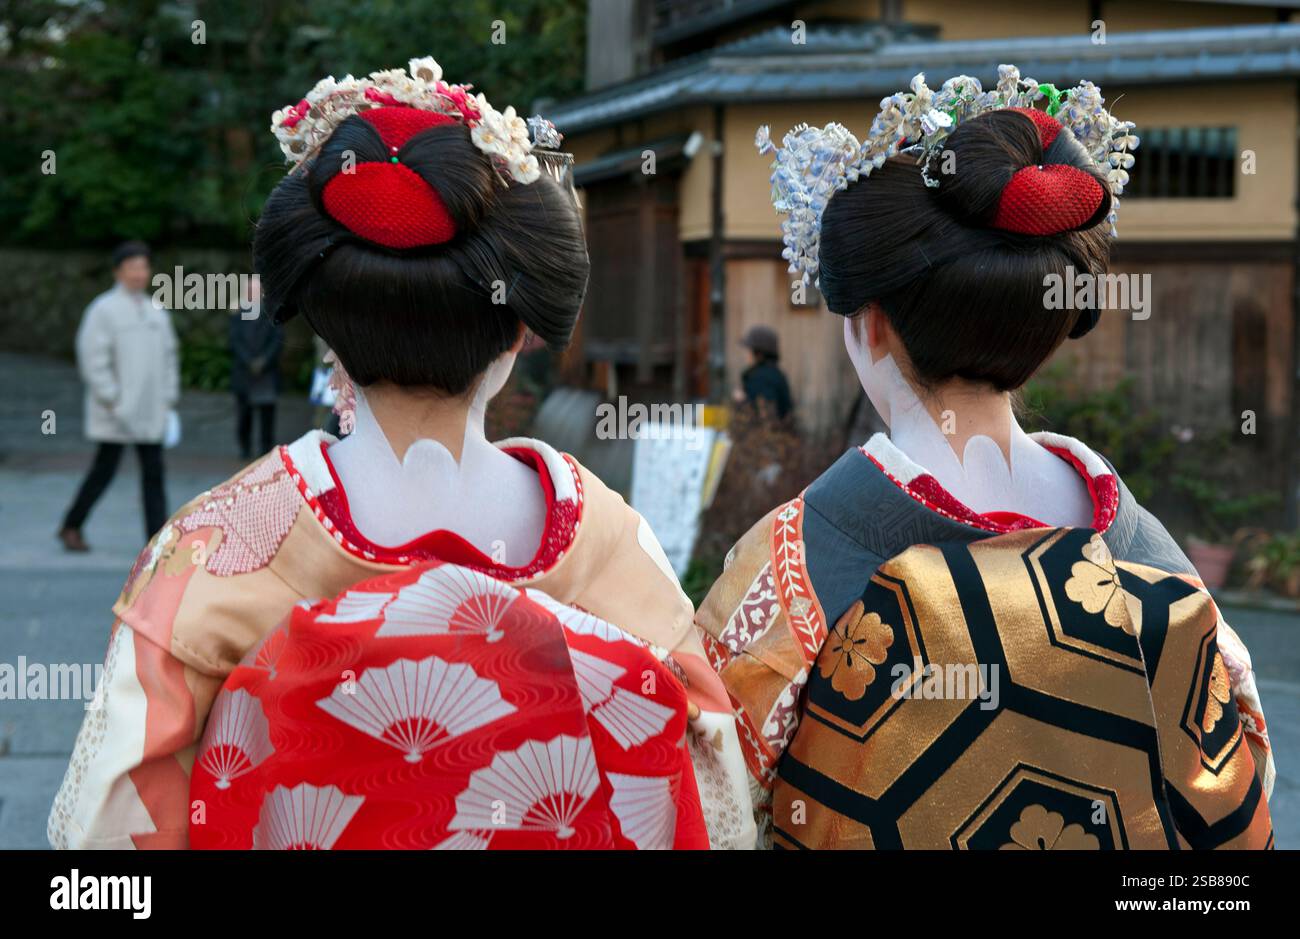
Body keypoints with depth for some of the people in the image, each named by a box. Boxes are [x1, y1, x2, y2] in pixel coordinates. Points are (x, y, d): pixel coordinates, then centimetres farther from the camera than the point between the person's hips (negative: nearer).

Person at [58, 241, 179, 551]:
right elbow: (92, 358, -12)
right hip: (116, 411, -6)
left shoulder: (157, 313, 13)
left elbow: (169, 358, 18)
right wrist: (112, 399, -15)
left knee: (154, 473, -1)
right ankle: (71, 526, 19)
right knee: (104, 470, 2)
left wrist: (169, 398, 10)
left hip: (150, 413, 6)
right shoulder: (103, 310, -6)